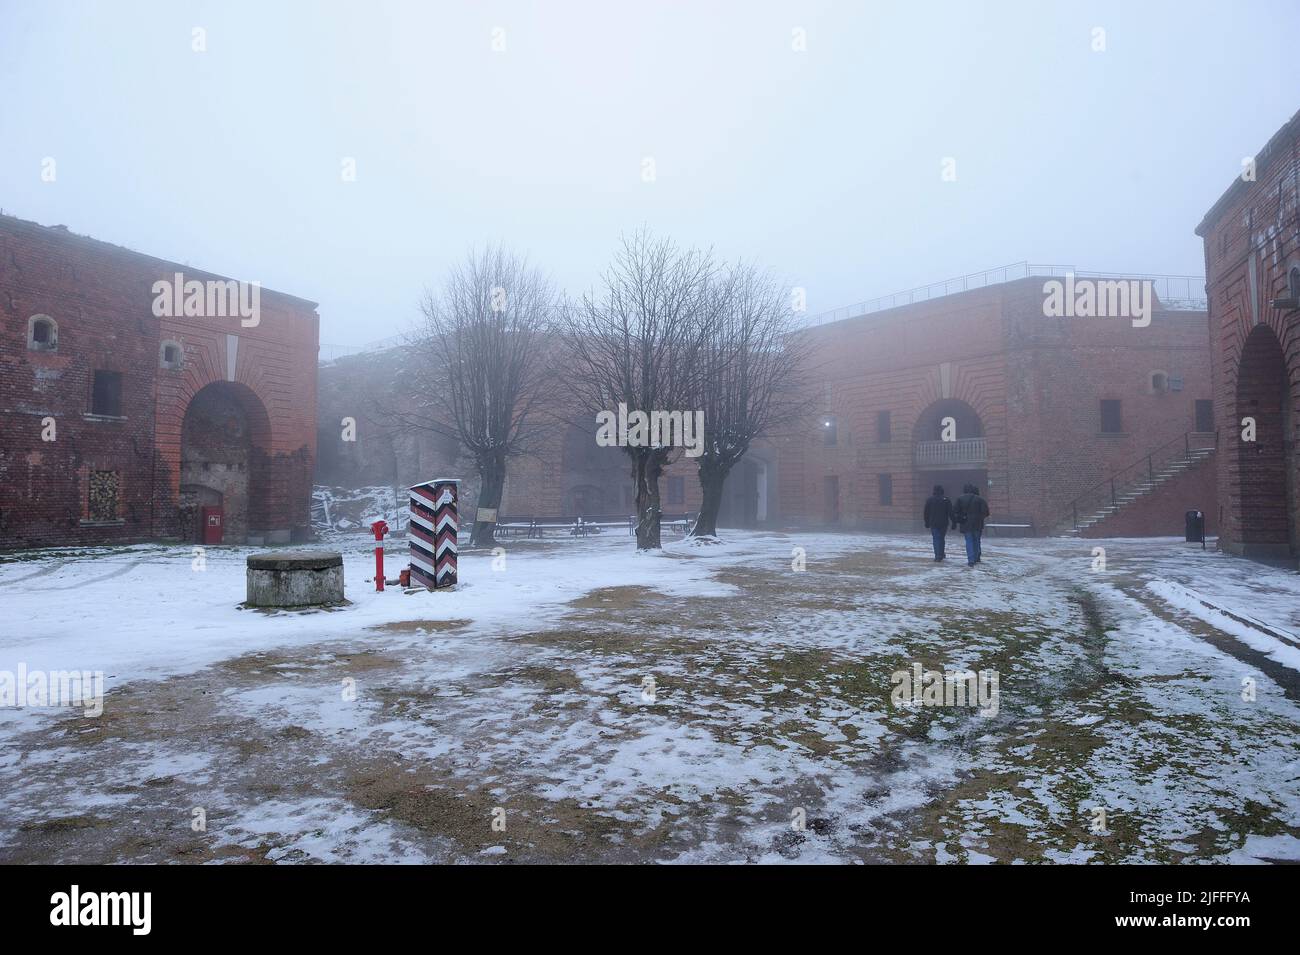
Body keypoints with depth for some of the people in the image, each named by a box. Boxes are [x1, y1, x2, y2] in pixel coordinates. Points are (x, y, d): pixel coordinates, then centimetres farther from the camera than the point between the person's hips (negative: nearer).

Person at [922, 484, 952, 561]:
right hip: (943, 523, 0)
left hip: (933, 523, 0)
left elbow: (926, 513, 5)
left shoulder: (929, 500, 0)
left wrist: (927, 523, 12)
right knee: (941, 538, 14)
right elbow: (950, 513, -5)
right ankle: (941, 555, 17)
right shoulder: (946, 500, -4)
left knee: (936, 539, 0)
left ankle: (937, 556, -10)